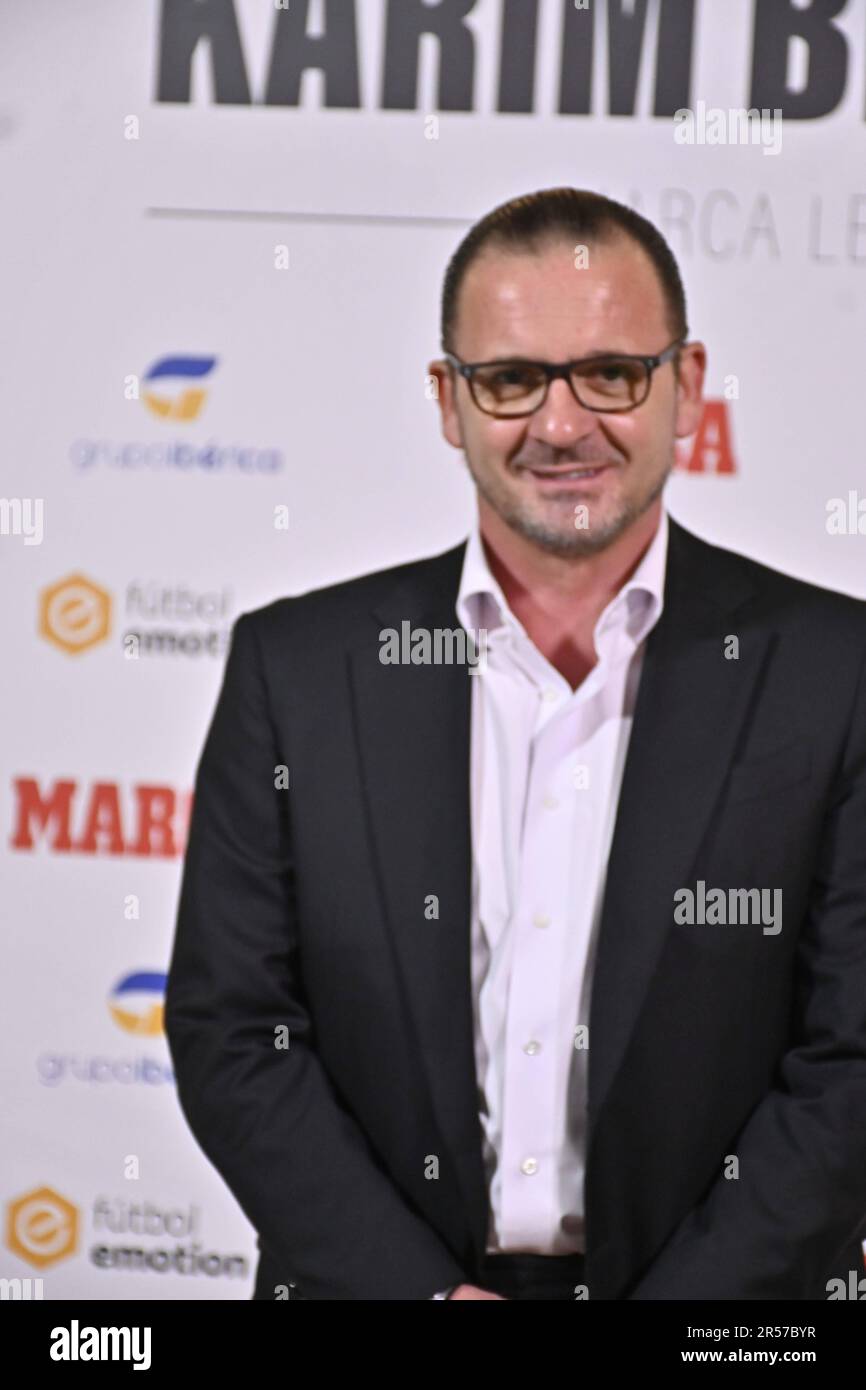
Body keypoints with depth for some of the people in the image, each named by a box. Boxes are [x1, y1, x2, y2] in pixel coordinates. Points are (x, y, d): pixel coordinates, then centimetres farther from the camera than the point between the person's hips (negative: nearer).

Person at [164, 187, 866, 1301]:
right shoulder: (295, 667, 0)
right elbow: (230, 1031, -1)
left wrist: (681, 1308, -15)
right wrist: (424, 1292, -11)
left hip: (708, 1288, -1)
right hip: (376, 1276, 1)